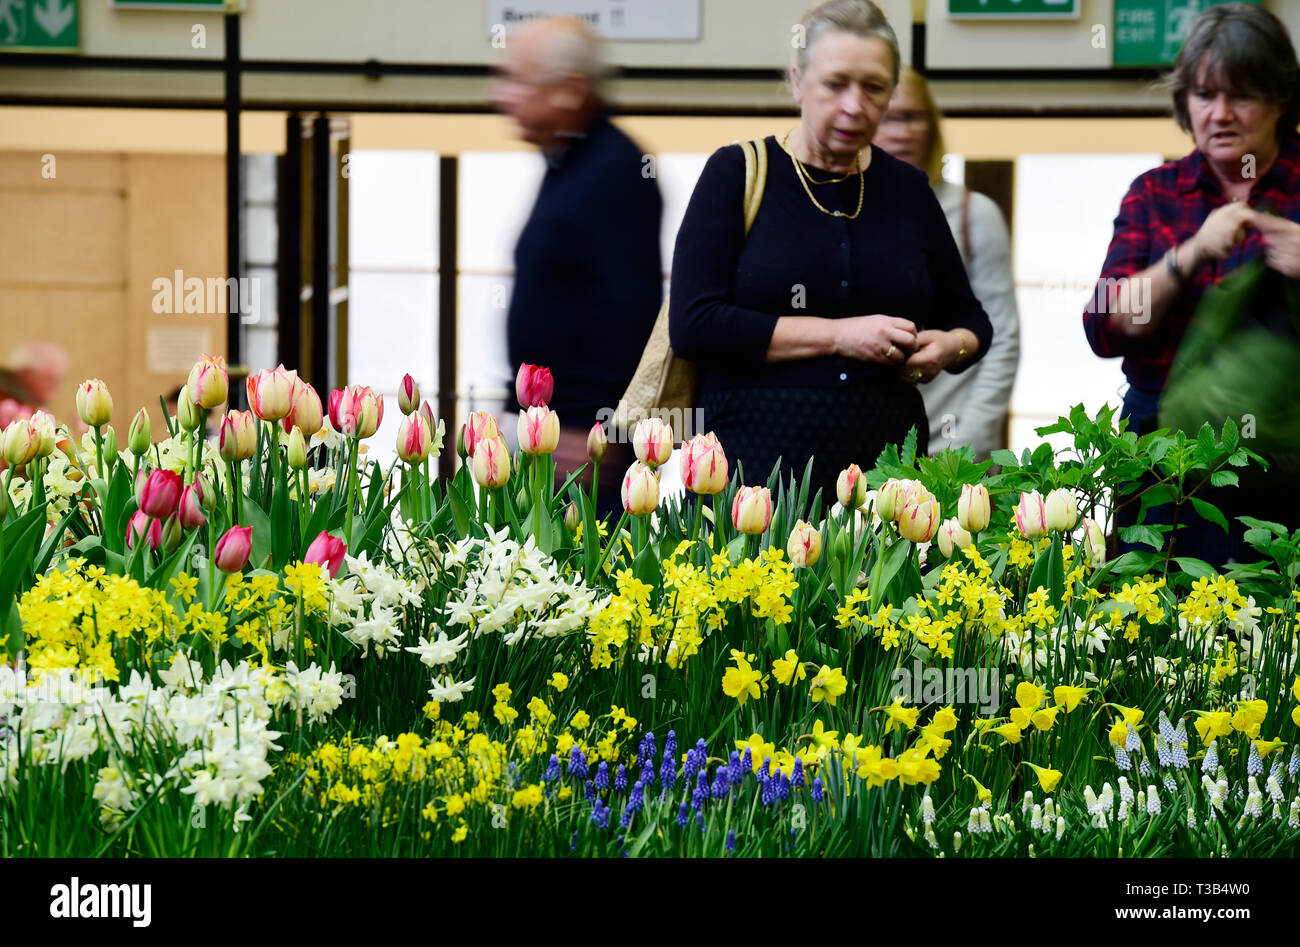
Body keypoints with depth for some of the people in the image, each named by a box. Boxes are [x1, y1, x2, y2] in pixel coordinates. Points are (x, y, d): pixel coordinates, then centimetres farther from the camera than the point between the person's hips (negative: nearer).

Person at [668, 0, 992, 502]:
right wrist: (838, 335, -12)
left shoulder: (907, 190, 14)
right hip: (756, 457, -3)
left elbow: (970, 319, 26)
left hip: (886, 460, 3)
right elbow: (692, 324, -9)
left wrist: (951, 346, 1)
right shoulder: (738, 174, 3)